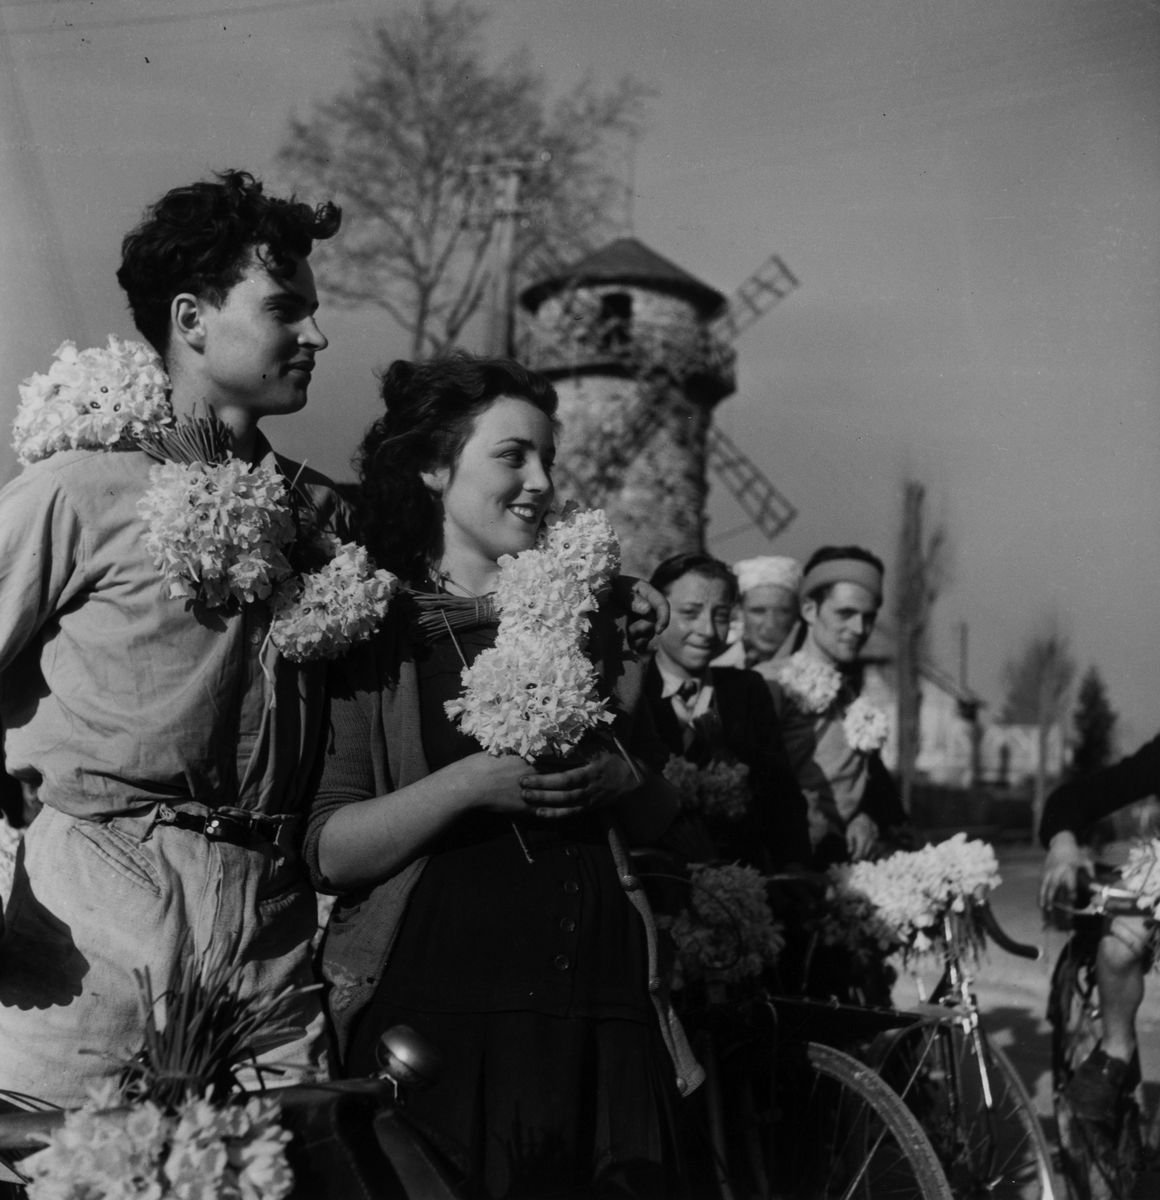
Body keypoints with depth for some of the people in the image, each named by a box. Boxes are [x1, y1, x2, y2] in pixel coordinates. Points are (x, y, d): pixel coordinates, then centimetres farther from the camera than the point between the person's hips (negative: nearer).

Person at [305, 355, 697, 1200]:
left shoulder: (587, 619, 12)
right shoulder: (375, 633, 1)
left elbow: (669, 826, 16)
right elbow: (329, 853, -6)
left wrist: (626, 783, -5)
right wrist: (471, 783, -18)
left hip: (601, 1008, 4)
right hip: (436, 1011, -3)